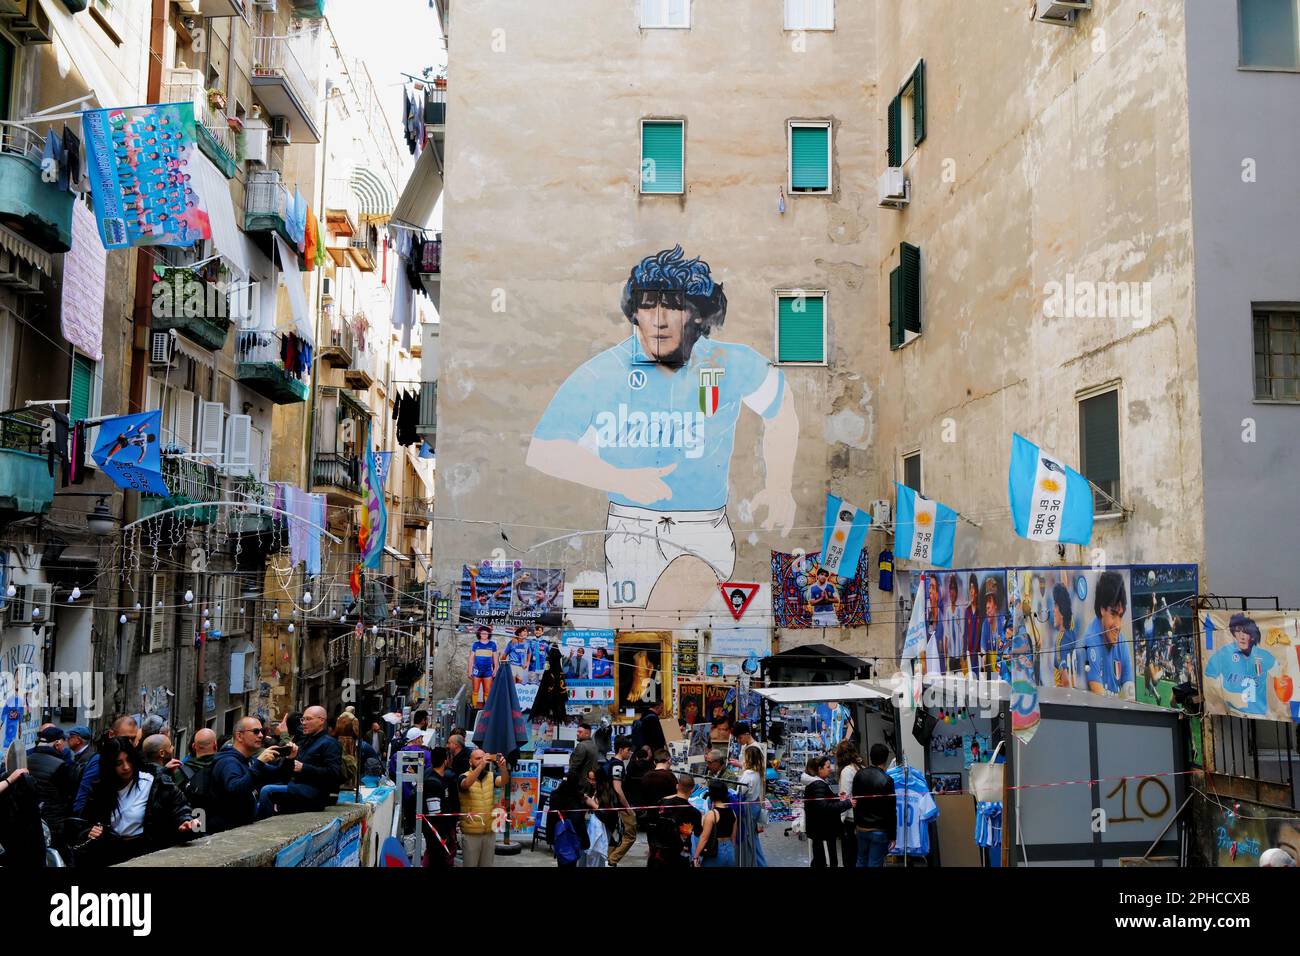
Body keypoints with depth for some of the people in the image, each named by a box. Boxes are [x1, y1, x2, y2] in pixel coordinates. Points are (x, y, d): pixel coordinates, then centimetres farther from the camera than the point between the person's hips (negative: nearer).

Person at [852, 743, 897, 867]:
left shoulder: (859, 775, 1)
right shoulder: (887, 780, -16)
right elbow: (891, 810, -13)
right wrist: (892, 835, -5)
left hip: (861, 828, 5)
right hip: (879, 831, -5)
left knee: (861, 862, 16)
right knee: (875, 864, 1)